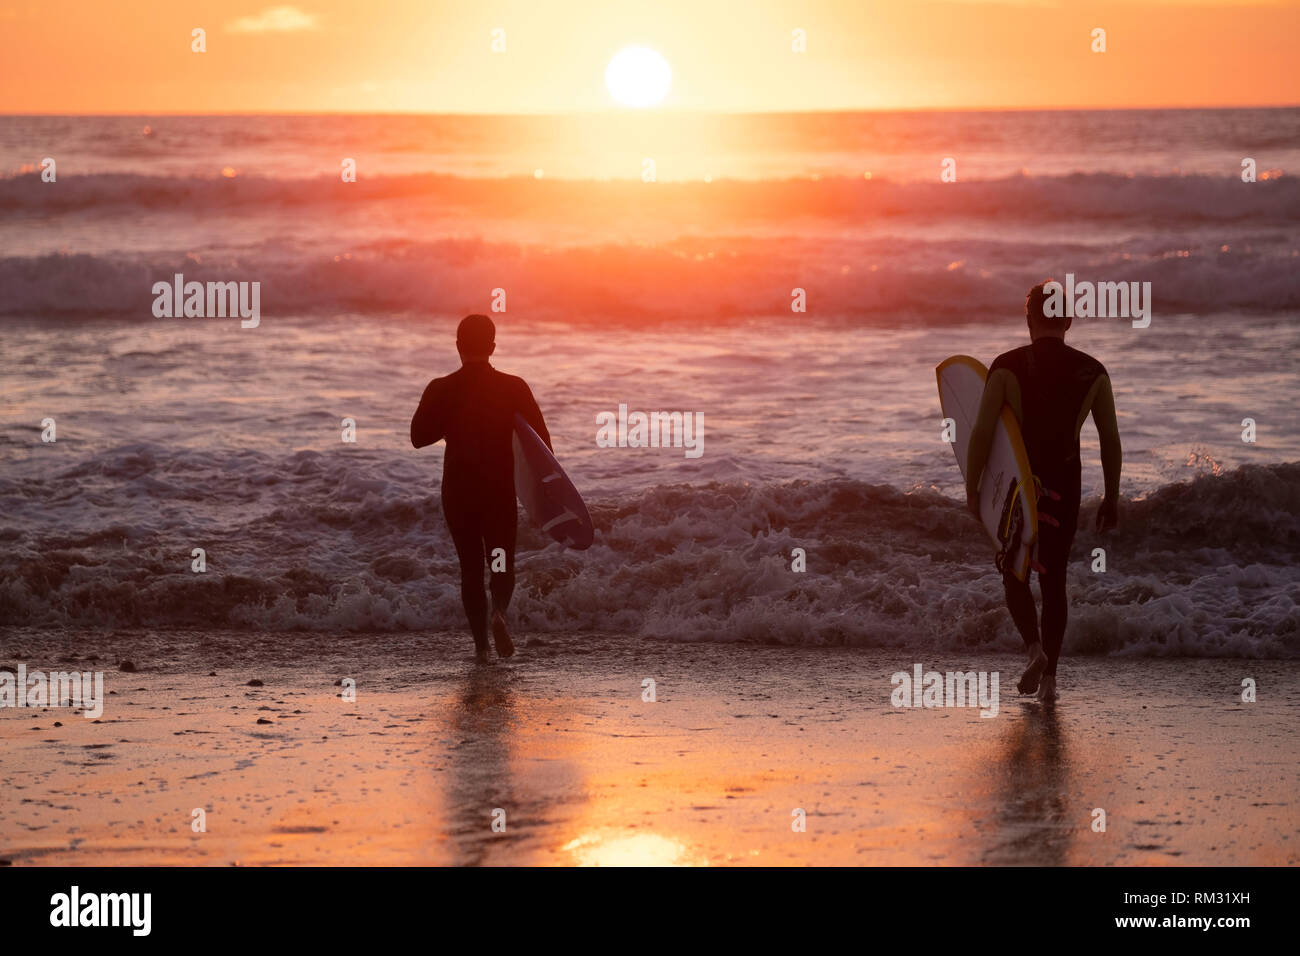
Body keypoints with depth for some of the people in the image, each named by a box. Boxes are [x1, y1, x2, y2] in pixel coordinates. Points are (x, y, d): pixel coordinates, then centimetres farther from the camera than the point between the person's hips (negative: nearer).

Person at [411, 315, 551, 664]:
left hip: (458, 490, 0)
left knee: (471, 567, 11)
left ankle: (481, 644, 7)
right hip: (501, 490, 0)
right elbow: (540, 440, -5)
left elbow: (419, 436, -1)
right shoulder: (514, 388, -5)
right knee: (502, 563, 11)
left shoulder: (441, 390, -6)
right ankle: (499, 611, -21)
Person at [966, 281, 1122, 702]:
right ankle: (1049, 675, 8)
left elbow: (982, 432, -13)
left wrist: (972, 490, -5)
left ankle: (1035, 647, -9)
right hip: (1064, 487, 2)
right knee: (1053, 577, 13)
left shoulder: (1007, 367, -9)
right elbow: (1111, 440, 3)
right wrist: (1111, 498, 11)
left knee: (1014, 572, 15)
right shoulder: (1092, 372, 0)